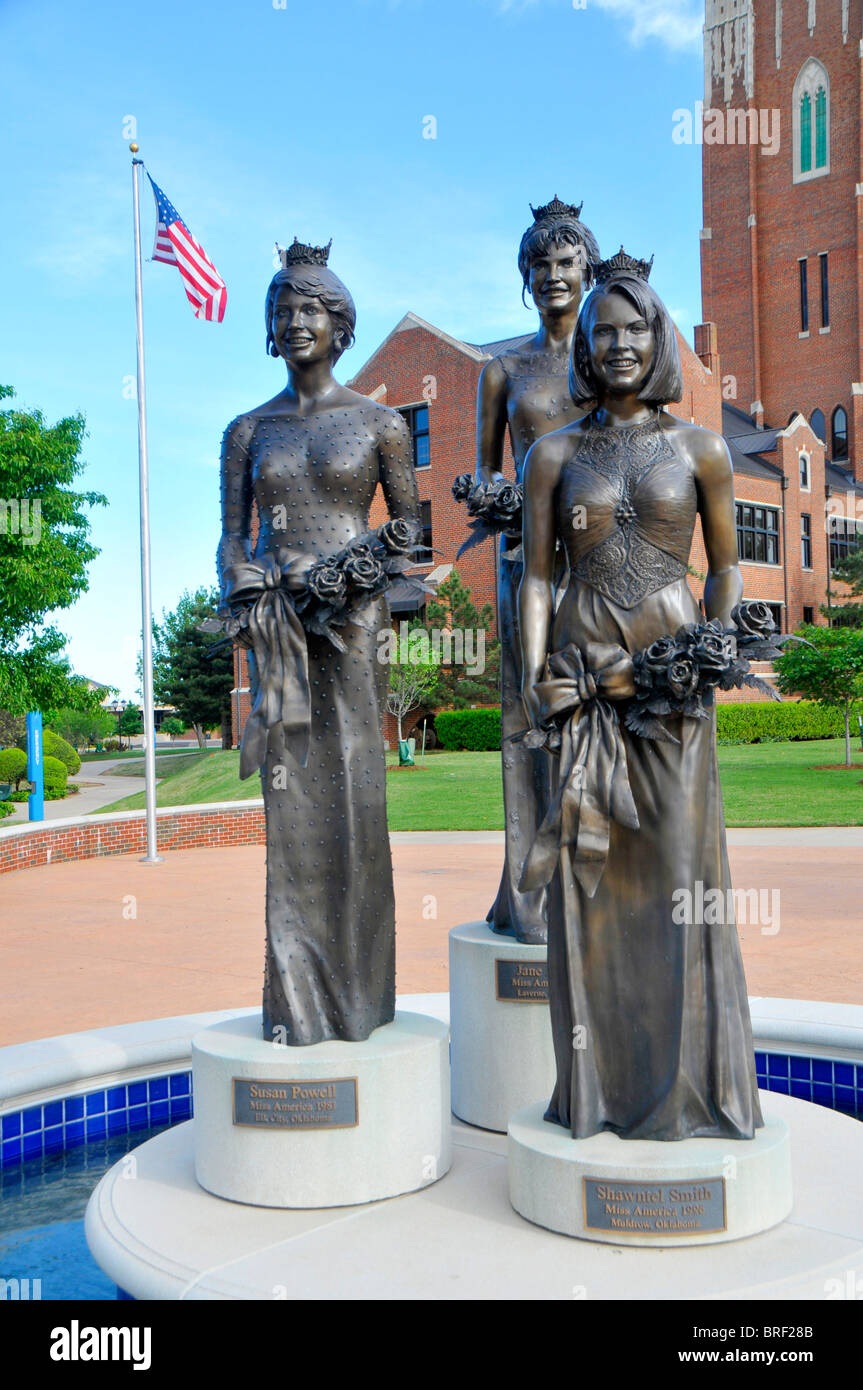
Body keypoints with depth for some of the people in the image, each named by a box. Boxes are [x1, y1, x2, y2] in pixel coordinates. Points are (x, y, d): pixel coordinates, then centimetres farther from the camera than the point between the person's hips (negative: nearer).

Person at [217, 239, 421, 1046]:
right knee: (290, 797, 0)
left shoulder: (378, 423, 7)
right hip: (274, 620, 2)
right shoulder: (249, 429, 13)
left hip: (350, 610, -2)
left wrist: (359, 566, -10)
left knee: (352, 790, -3)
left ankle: (356, 992, 9)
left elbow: (408, 524, 8)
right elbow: (232, 534, 12)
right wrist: (242, 589, -8)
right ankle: (297, 997, 8)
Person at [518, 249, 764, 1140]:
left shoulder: (700, 449, 7)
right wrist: (534, 675, -7)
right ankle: (599, 1084, 14)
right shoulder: (555, 454, 8)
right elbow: (536, 575, 5)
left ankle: (688, 1084, 13)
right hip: (583, 675, 1)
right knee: (590, 873, 2)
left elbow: (726, 570, 11)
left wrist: (709, 654, -4)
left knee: (677, 871, 0)